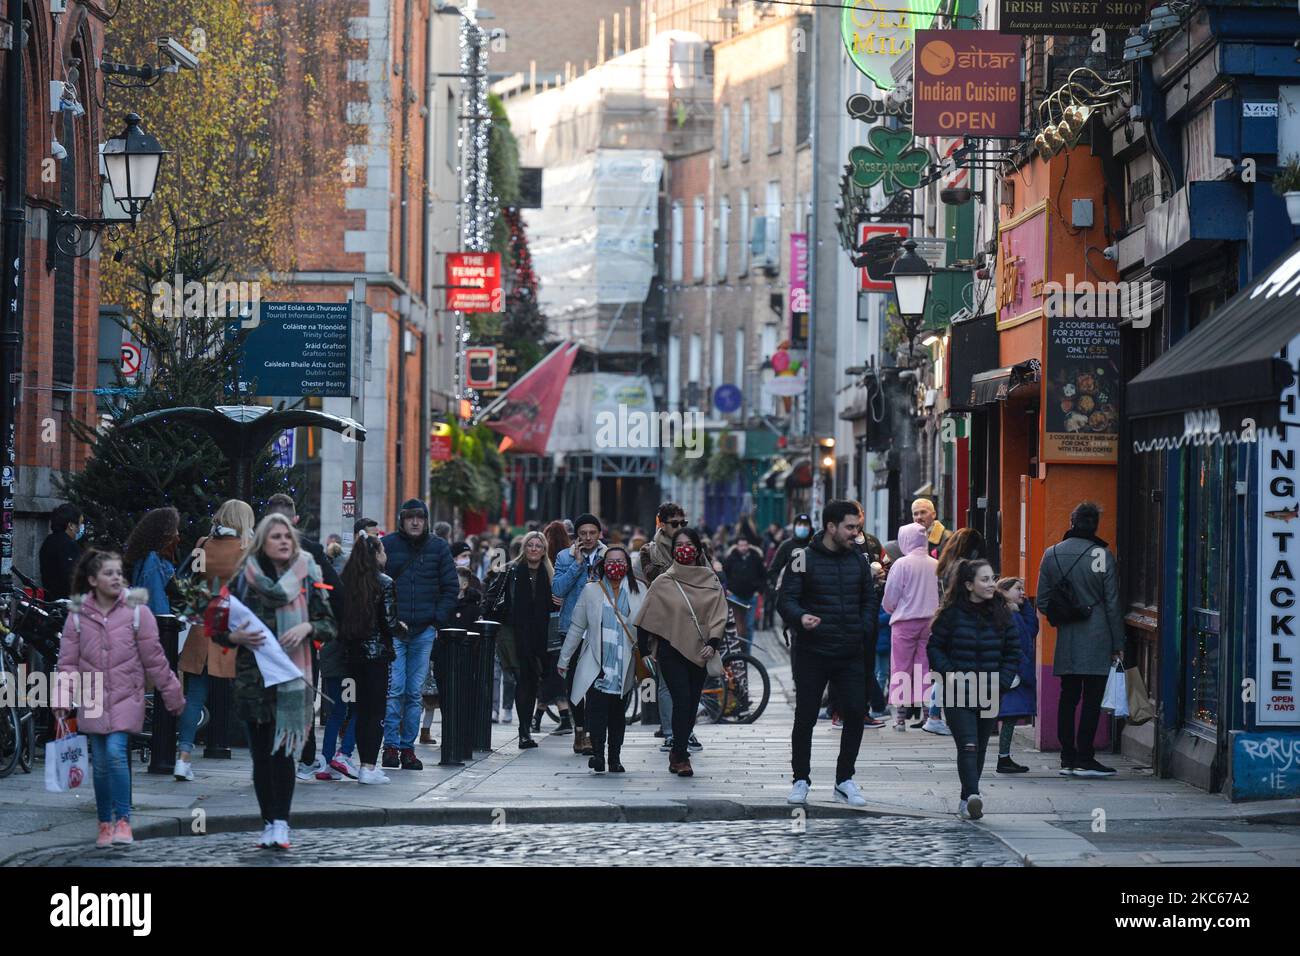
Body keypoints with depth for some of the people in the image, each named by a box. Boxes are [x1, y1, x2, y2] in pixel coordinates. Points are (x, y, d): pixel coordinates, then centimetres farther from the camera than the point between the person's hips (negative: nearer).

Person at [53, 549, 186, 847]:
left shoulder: (137, 610, -4)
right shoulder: (78, 614, 1)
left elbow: (154, 658, 0)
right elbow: (68, 661, 2)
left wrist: (173, 696, 4)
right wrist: (63, 698, -8)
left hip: (126, 698, -2)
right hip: (92, 700, 2)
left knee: (116, 752, -17)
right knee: (100, 763, 7)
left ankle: (123, 821, -9)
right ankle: (105, 824, 18)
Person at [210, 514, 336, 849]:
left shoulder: (306, 578, 5)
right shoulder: (244, 580, 4)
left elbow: (330, 625, 7)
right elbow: (218, 630, 8)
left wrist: (307, 627, -13)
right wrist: (236, 637, -13)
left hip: (291, 678, -1)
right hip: (252, 678, 1)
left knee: (283, 749, -10)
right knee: (261, 754, 4)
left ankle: (280, 822, -9)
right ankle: (269, 822, 11)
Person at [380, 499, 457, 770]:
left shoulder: (438, 547, 6)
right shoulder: (387, 544, 0)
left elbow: (451, 587, 11)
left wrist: (438, 619, 1)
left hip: (424, 631, 2)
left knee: (414, 692, 5)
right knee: (394, 689, -9)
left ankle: (408, 748, 10)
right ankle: (391, 746, -3)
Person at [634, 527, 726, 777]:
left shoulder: (711, 582, 7)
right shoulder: (663, 583, 2)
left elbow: (719, 615, 1)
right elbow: (646, 619, 5)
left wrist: (713, 643, -14)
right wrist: (645, 651, 1)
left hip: (699, 652, 3)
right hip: (671, 650, -3)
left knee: (692, 704, 4)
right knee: (682, 700, -14)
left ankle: (678, 752, 20)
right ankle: (681, 756, -7)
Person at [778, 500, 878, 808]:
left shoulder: (859, 560, 10)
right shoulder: (804, 560, -3)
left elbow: (869, 601, 17)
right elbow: (786, 600, -7)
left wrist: (864, 634, 3)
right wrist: (801, 617, -28)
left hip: (850, 655, 4)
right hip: (811, 654, -3)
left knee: (856, 715, -2)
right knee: (805, 718, 1)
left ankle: (844, 780, 11)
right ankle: (801, 780, 14)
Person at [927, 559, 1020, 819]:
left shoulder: (1001, 614, 5)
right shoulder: (952, 613, -4)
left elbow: (1013, 652, 11)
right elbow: (934, 647, 3)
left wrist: (1002, 683, 0)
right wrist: (948, 673, -10)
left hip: (989, 695, 4)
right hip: (958, 695, -4)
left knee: (980, 749, 9)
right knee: (968, 746, -17)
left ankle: (967, 800, 20)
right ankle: (972, 796, -30)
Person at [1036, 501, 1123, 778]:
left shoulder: (1051, 555, 4)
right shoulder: (1102, 555, -8)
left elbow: (1043, 602, 6)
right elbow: (1112, 603, -6)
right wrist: (1118, 645, -1)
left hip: (1066, 641, 4)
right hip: (1097, 640, -4)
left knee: (1068, 698, 10)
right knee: (1092, 698, -1)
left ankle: (1068, 759, 11)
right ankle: (1084, 760, -3)